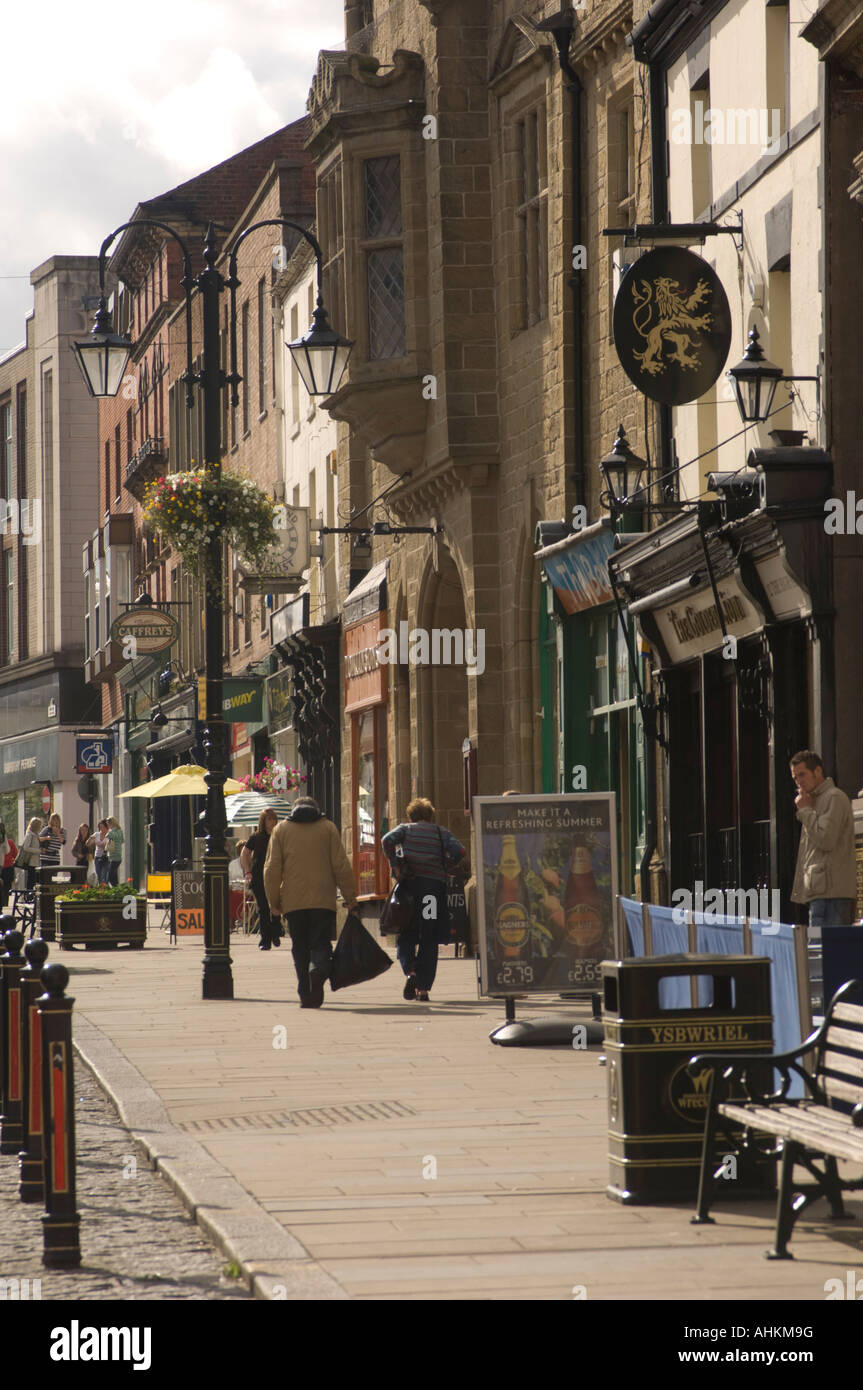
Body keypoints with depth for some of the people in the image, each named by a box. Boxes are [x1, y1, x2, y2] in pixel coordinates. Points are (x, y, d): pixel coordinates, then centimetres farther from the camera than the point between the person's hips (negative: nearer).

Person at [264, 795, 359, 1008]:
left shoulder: (281, 829, 9)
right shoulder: (328, 828, 7)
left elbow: (272, 869, 3)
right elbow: (341, 866, 2)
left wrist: (273, 902, 9)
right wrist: (350, 897, 7)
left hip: (293, 902, 1)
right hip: (323, 900, -1)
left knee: (300, 949, 8)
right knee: (320, 944, 1)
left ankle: (305, 995, 1)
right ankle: (318, 971, -30)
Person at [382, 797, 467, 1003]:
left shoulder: (405, 829, 11)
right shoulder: (441, 833, 13)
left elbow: (387, 841, -9)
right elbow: (458, 851, -4)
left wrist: (395, 866, -3)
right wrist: (444, 869, 7)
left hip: (410, 885, -1)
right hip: (435, 884, 1)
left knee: (406, 938, 9)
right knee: (429, 941, 7)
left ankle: (410, 972, -17)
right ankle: (424, 988, 3)